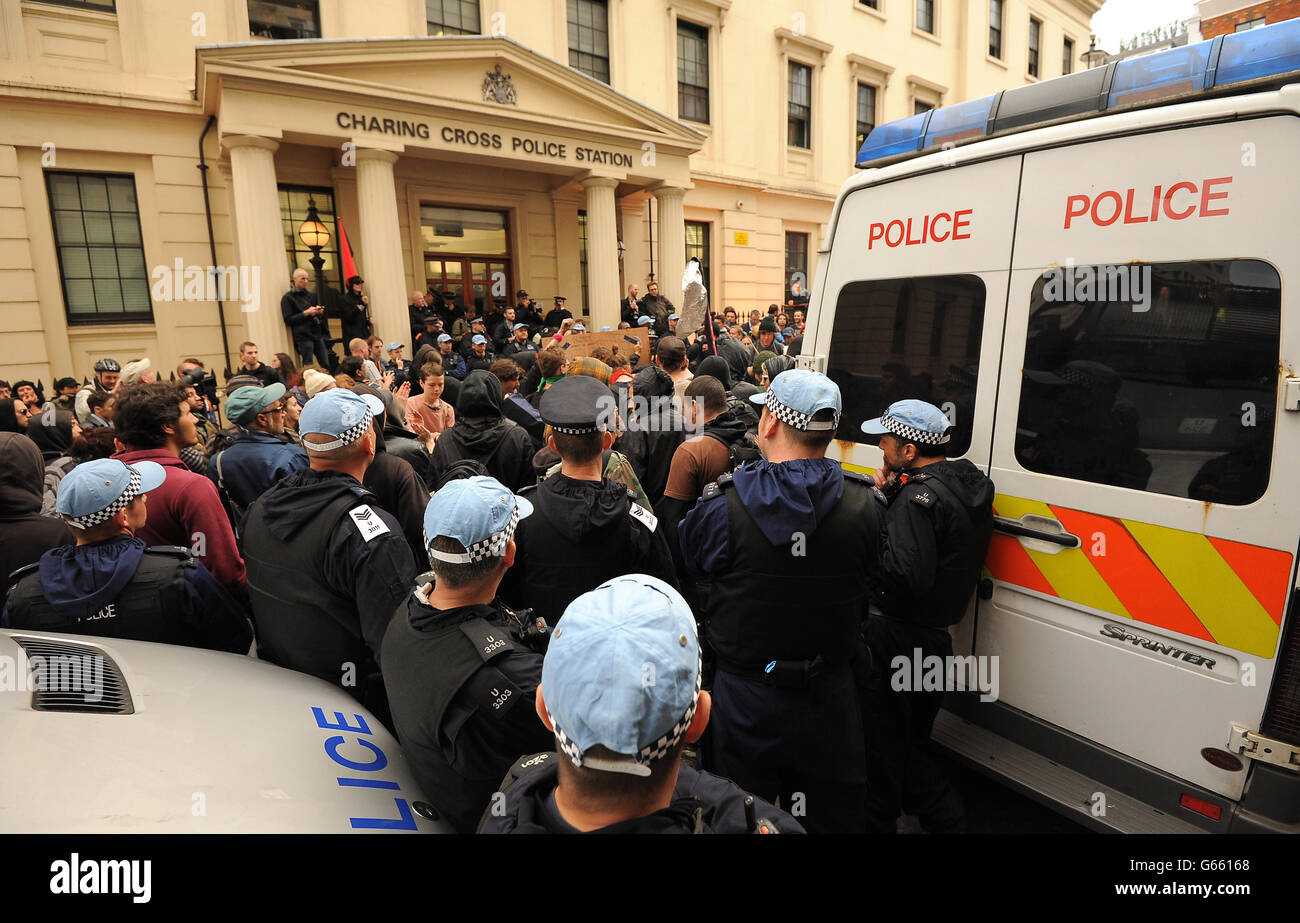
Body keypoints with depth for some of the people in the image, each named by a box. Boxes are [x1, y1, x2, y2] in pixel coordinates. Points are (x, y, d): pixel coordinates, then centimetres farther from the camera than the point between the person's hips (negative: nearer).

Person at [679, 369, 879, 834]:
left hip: (747, 699, -2)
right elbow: (869, 580, 2)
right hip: (831, 698, 2)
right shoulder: (863, 503, -13)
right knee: (834, 815, 23)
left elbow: (689, 559, -2)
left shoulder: (725, 505, -21)